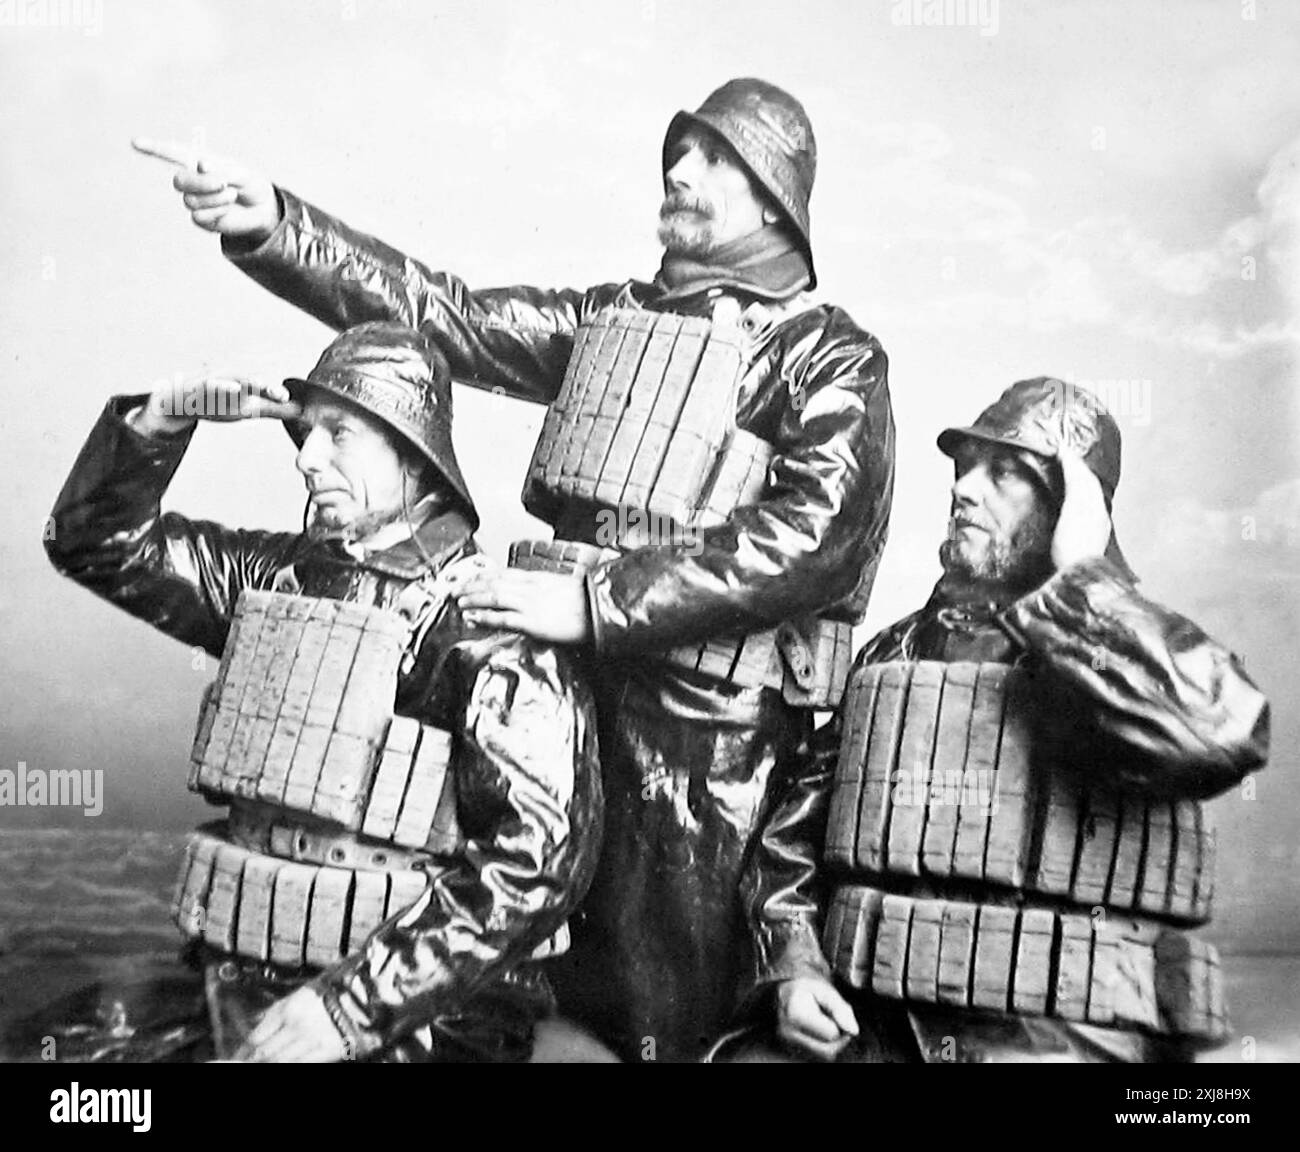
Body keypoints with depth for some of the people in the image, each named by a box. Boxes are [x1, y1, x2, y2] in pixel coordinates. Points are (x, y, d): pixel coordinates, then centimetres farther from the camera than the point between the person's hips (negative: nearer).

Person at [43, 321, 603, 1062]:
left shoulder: (484, 621, -11)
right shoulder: (283, 577, 9)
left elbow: (546, 852, -20)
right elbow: (99, 541, 18)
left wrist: (349, 1008, -21)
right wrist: (161, 418, -1)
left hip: (423, 1026, -6)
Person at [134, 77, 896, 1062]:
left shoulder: (831, 358, -1)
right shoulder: (614, 318, 16)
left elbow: (820, 531, -17)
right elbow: (449, 316, 10)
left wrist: (596, 600, -22)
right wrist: (271, 224, -2)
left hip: (709, 733, -5)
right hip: (560, 690, 5)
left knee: (663, 1025, 4)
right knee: (551, 1004, 14)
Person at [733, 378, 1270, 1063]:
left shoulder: (1136, 645, 2)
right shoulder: (892, 654, 17)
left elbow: (1220, 734, -23)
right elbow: (795, 830, 19)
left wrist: (1081, 574, -10)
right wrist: (787, 970, 3)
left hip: (1062, 1031, -4)